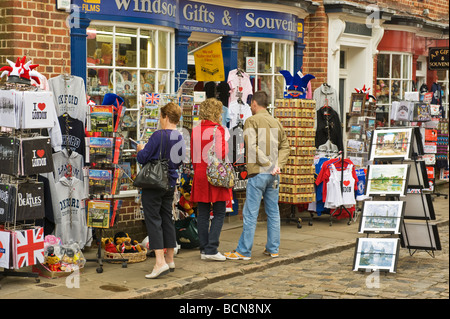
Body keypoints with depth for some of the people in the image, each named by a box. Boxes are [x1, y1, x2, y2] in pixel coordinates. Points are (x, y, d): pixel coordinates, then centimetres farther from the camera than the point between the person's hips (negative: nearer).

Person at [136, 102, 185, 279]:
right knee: (167, 219, 15)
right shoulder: (180, 138, 5)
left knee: (153, 219, -5)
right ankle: (170, 260, 22)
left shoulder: (159, 135, -18)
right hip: (170, 184, 7)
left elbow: (142, 158, -16)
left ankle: (160, 262, -13)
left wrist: (141, 149, 4)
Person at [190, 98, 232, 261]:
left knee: (202, 214, 9)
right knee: (219, 213, 1)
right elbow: (221, 154, -15)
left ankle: (204, 249, 12)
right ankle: (211, 249, -5)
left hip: (200, 175, 6)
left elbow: (192, 155, 12)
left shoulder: (195, 131, 7)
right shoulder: (219, 130, -10)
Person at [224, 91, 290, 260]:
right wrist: (278, 165, 2)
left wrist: (268, 164, -13)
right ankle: (273, 248, 18)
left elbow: (253, 147, -16)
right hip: (274, 175, 6)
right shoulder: (276, 122, 13)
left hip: (258, 172, -6)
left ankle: (244, 251, 1)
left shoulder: (251, 121, -6)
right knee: (273, 212, 12)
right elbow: (285, 146, 12)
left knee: (250, 214, -2)